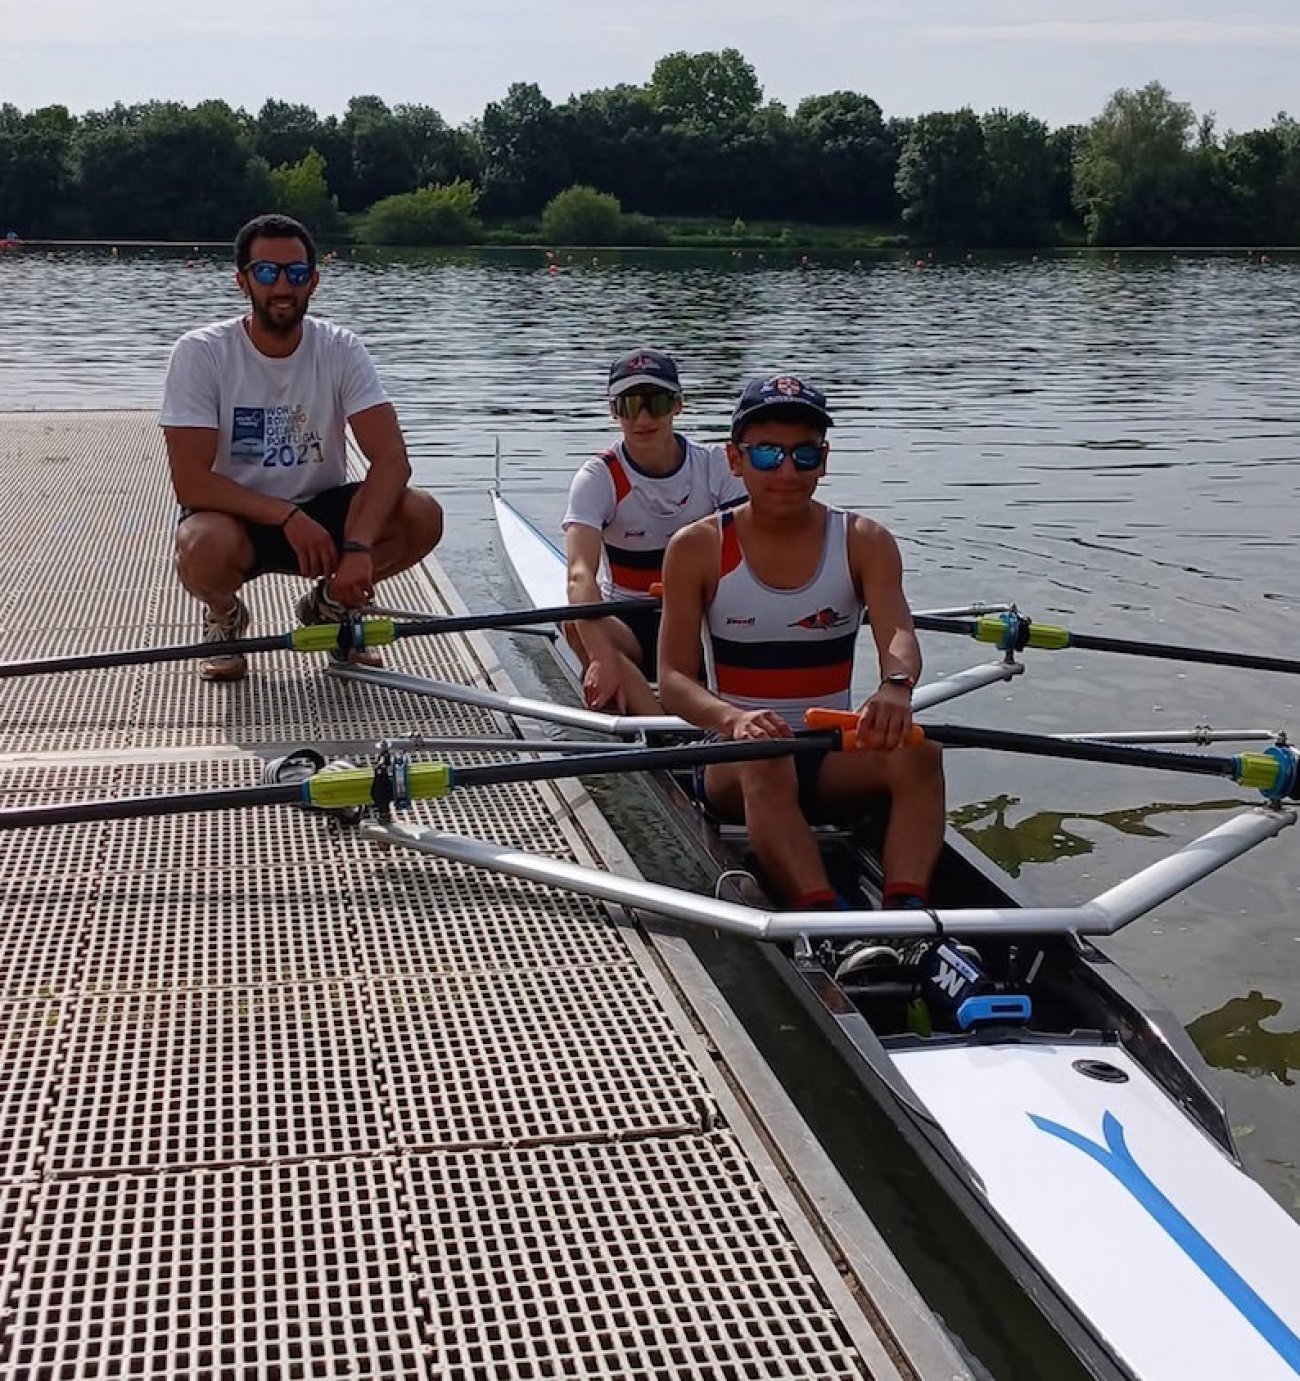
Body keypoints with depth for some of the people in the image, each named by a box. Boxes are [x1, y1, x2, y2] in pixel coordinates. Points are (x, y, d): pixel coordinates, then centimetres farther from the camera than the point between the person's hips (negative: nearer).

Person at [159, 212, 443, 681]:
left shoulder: (340, 350, -8)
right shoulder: (200, 352, -14)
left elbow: (392, 458, -18)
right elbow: (190, 483, -20)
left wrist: (358, 547, -34)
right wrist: (288, 517, -30)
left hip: (321, 511, 3)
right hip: (233, 516, -2)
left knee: (422, 517, -24)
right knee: (205, 547, -39)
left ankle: (330, 604, 6)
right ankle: (225, 616, 1)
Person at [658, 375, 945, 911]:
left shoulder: (863, 542, 2)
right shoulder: (698, 549, -2)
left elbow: (897, 634, -16)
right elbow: (674, 679, -9)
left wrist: (896, 687, -42)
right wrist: (734, 719, -32)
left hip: (835, 759, 2)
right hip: (734, 762, -2)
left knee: (917, 753, -29)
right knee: (763, 762, -36)